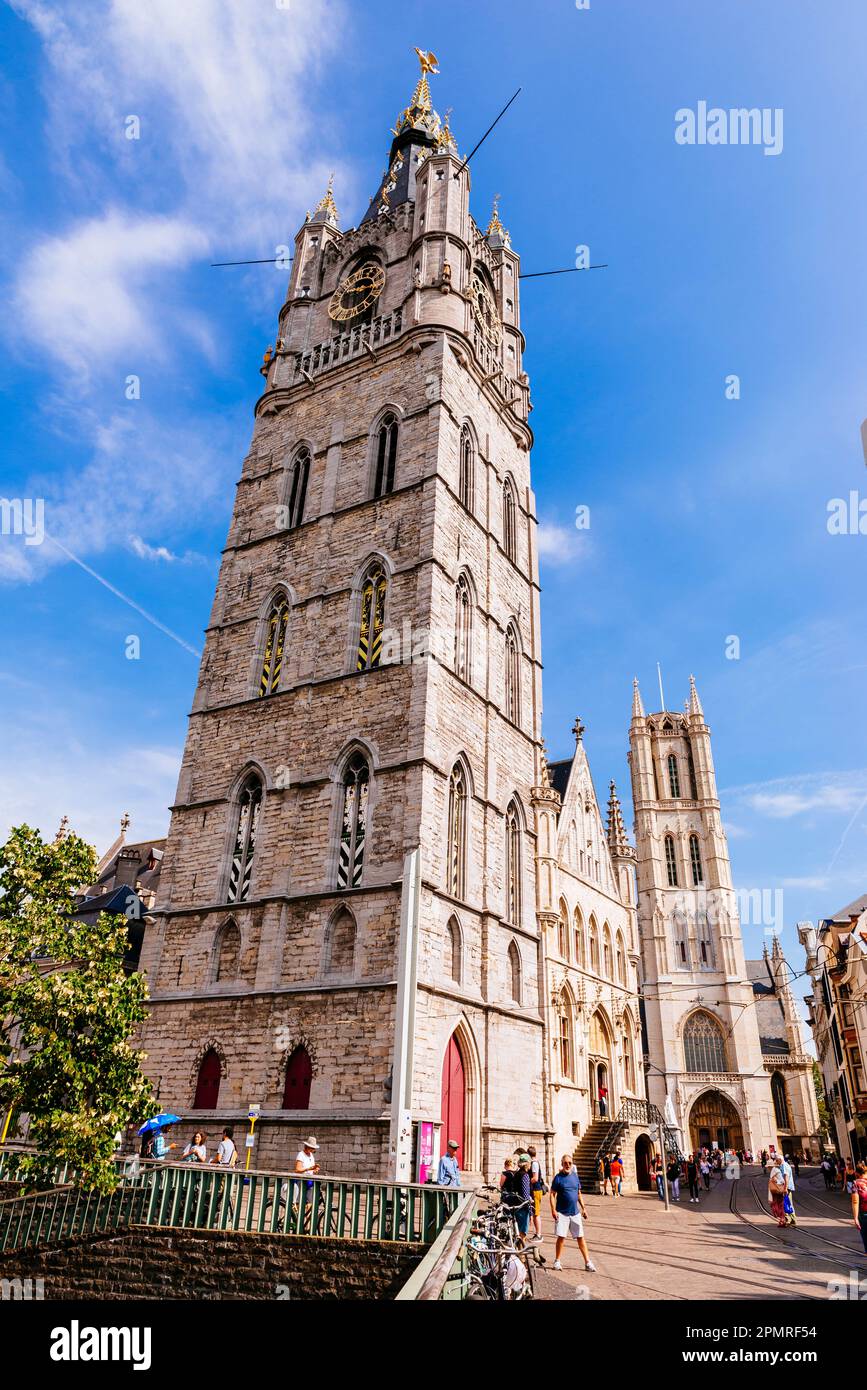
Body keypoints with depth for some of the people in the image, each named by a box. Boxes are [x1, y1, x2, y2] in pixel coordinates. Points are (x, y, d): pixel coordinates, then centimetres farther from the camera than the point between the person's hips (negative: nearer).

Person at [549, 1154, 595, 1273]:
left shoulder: (575, 1176, 6)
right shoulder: (558, 1177, -8)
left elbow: (579, 1194, 15)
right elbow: (552, 1194, -8)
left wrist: (583, 1208, 10)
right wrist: (553, 1210, -17)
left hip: (575, 1213, 4)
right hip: (562, 1213, -4)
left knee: (580, 1237, 5)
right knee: (561, 1237, 0)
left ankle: (588, 1262, 12)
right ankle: (557, 1261, 16)